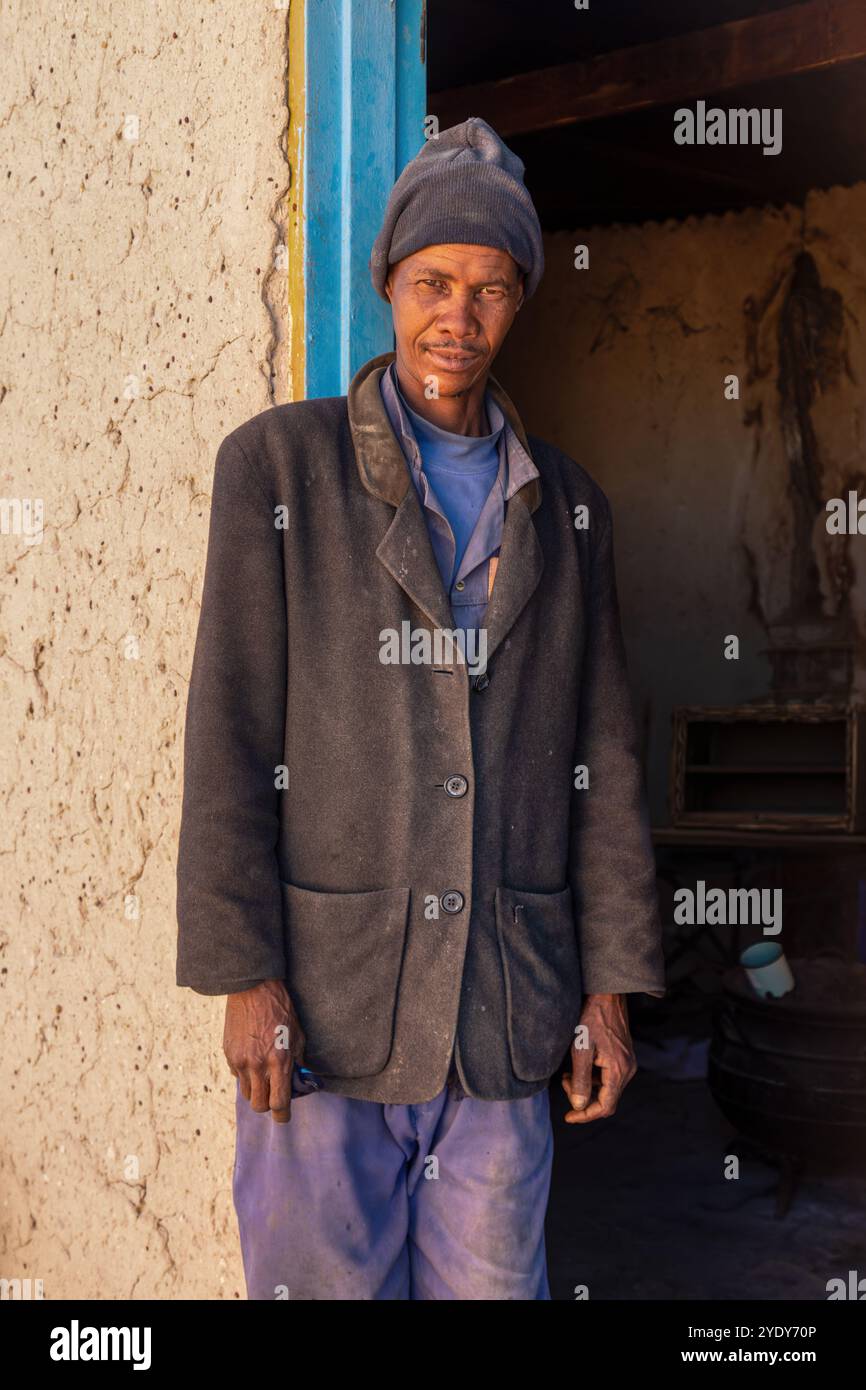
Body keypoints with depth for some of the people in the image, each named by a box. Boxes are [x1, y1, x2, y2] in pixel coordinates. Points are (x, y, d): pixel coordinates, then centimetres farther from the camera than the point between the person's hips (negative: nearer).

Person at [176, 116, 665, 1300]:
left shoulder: (566, 507, 9)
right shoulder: (278, 464, 0)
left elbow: (603, 759, 8)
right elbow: (230, 731, -5)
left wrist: (612, 989, 4)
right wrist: (245, 979, -10)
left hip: (510, 1009, 3)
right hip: (326, 993, -2)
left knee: (492, 1280, 10)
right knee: (321, 1274, 5)